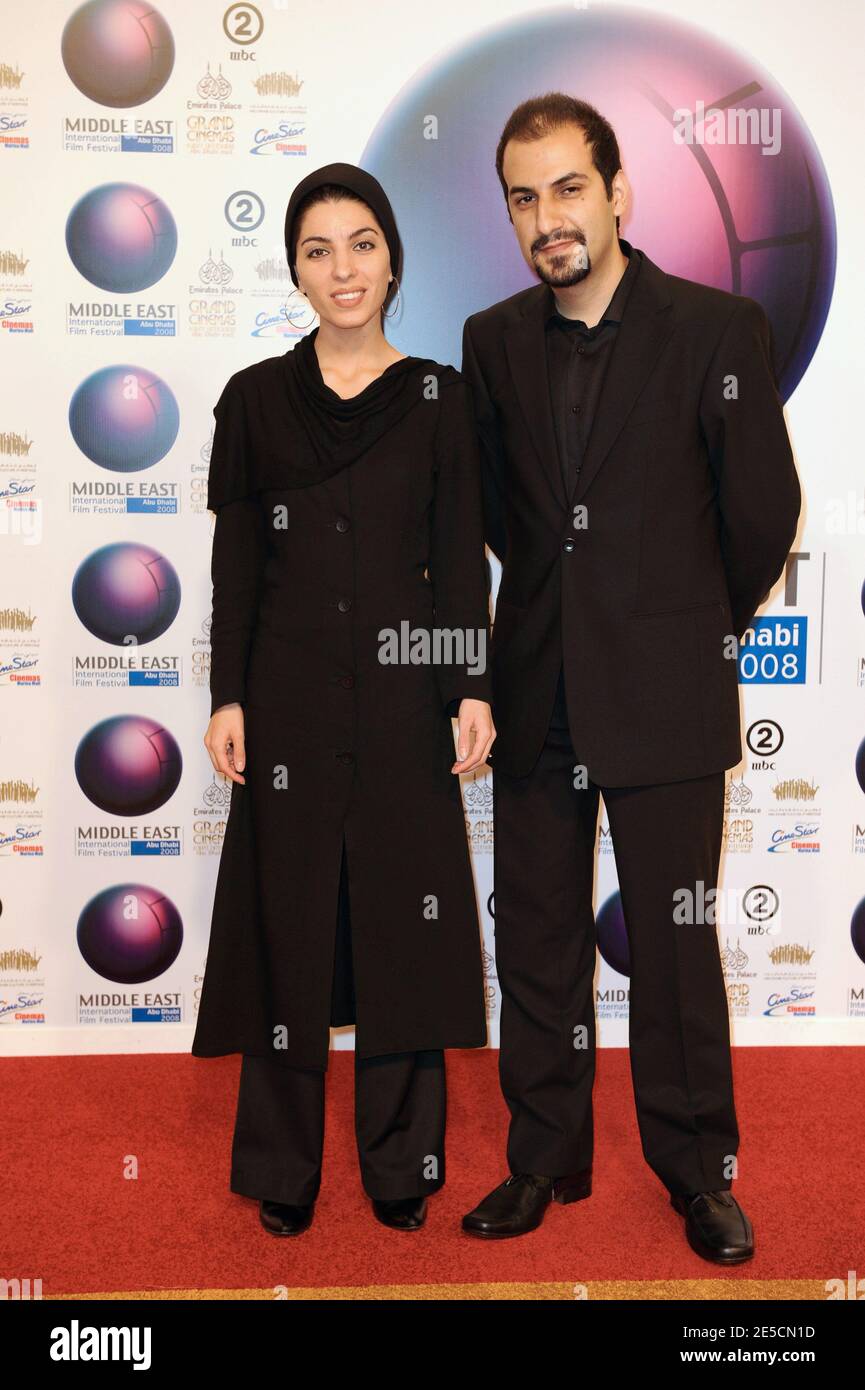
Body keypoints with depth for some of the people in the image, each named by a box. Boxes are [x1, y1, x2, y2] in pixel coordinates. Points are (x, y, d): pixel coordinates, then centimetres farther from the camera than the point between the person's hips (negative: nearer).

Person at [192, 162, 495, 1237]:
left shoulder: (439, 396, 4)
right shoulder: (255, 398, 5)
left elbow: (461, 558, 3)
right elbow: (235, 563, 4)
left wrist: (472, 688, -4)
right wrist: (228, 697, -2)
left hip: (404, 687, 0)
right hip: (290, 691, 0)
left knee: (402, 914, 5)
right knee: (288, 911, 6)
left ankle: (400, 1160, 22)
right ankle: (284, 1166, 21)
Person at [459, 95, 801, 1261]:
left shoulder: (718, 328, -6)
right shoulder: (493, 341, 6)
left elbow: (765, 511, 0)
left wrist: (700, 628, 10)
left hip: (666, 694, -3)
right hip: (535, 691, 4)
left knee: (676, 946, 5)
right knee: (536, 940, 10)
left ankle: (698, 1173, 24)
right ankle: (545, 1161, 27)